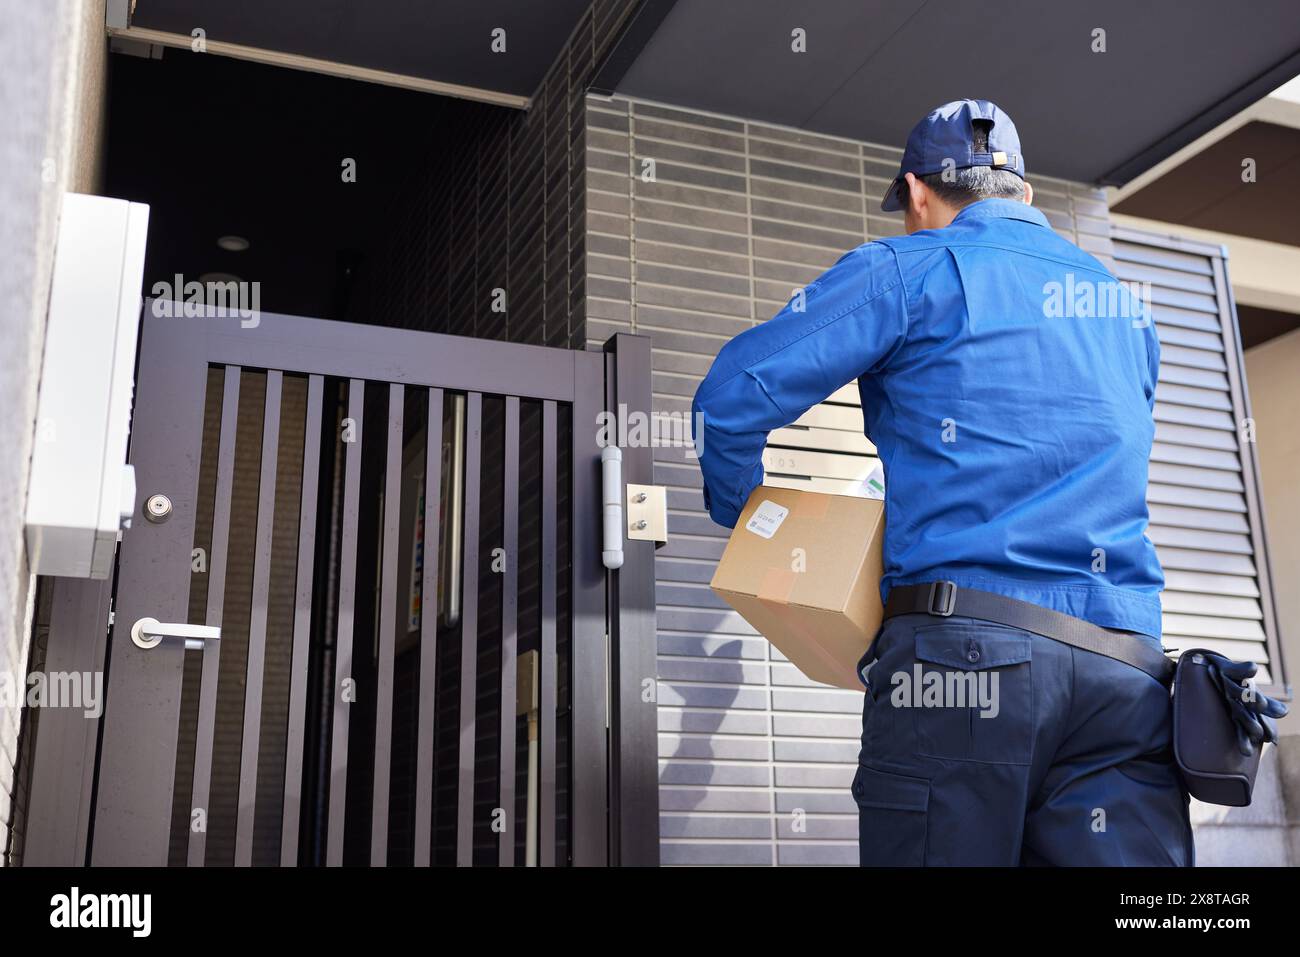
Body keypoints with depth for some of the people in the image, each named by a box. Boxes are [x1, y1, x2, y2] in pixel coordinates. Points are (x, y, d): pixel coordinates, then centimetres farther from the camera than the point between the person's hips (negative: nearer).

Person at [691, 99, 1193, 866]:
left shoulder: (910, 270, 4)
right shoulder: (1125, 305, 24)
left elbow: (733, 396, -2)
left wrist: (743, 516, 16)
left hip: (964, 652, -5)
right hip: (1129, 667, 6)